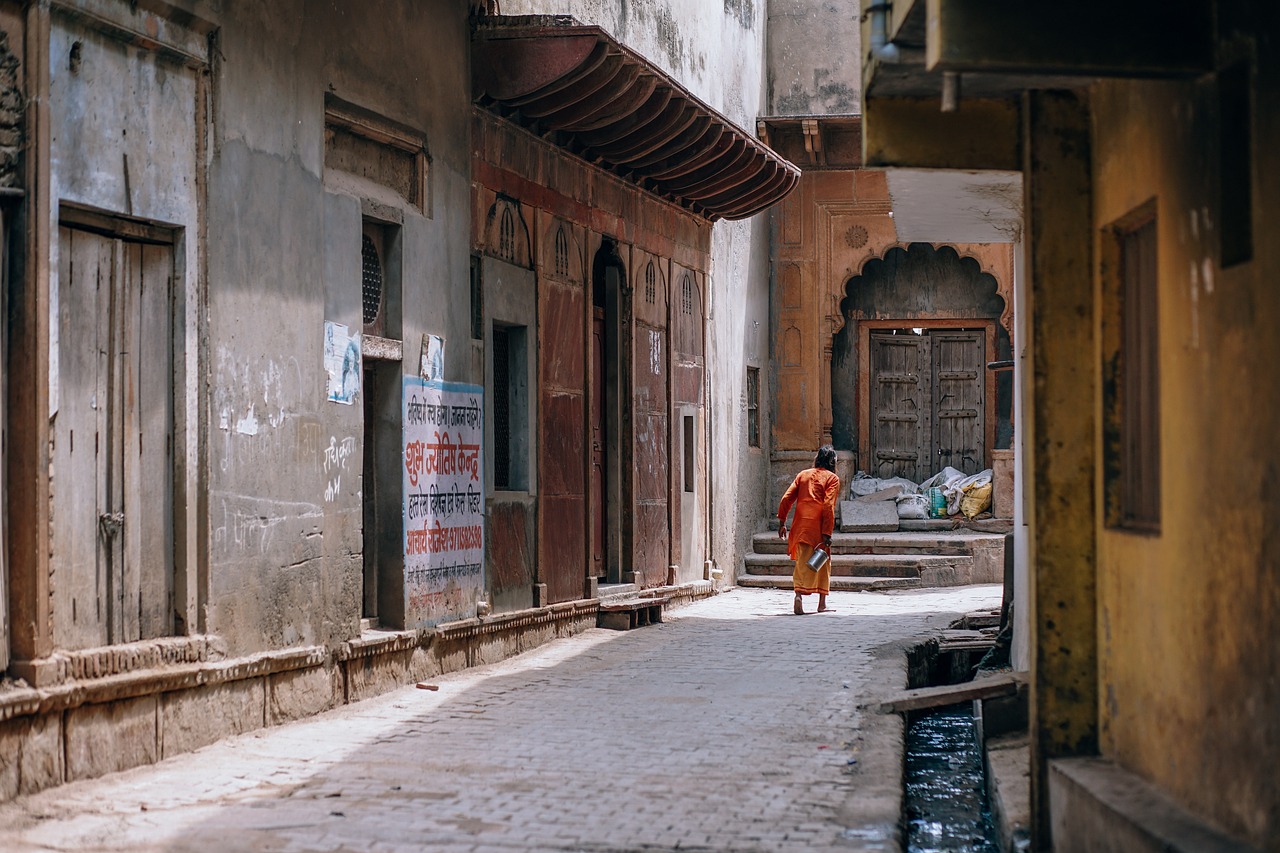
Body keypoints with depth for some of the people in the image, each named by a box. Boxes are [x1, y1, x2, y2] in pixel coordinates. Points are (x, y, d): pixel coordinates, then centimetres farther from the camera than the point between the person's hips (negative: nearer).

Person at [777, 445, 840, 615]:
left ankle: (799, 593, -21)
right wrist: (827, 533, -12)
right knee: (823, 564, 11)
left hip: (800, 525, 3)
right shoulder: (832, 478, 1)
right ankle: (822, 603, 16)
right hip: (819, 526, -3)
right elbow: (828, 506, -10)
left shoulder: (803, 475, 13)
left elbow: (787, 498, 8)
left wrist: (782, 522, 14)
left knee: (802, 563, 2)